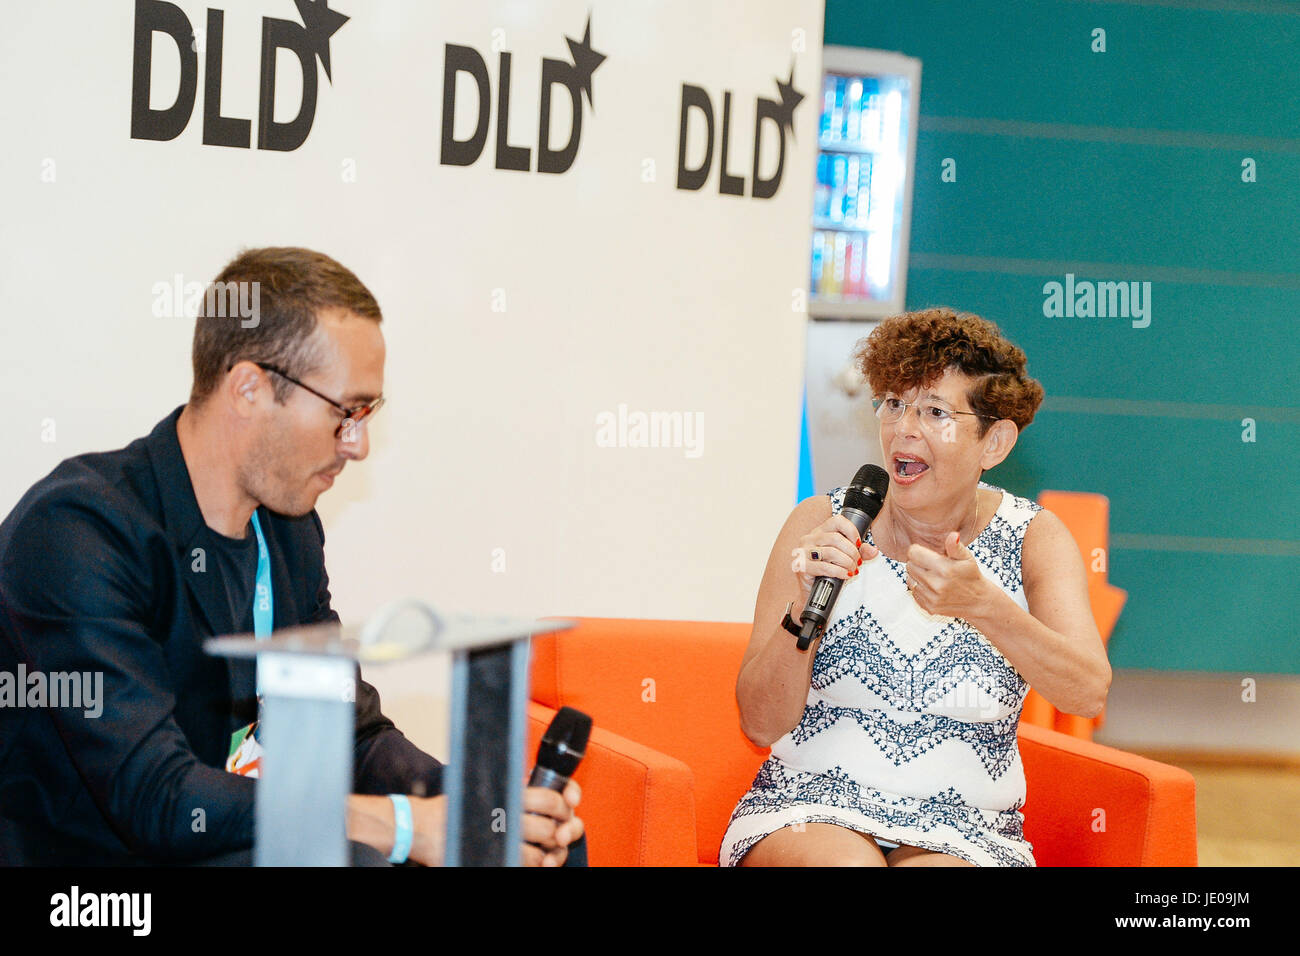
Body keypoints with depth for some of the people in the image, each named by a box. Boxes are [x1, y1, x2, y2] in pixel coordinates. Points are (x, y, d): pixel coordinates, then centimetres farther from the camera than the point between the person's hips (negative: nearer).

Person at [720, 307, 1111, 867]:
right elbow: (761, 724, -4)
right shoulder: (822, 524, 0)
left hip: (963, 828, 0)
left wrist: (983, 605, -32)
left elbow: (1088, 694, -16)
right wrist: (804, 609, -22)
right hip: (811, 803, 0)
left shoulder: (1033, 538, 1)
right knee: (847, 865, -32)